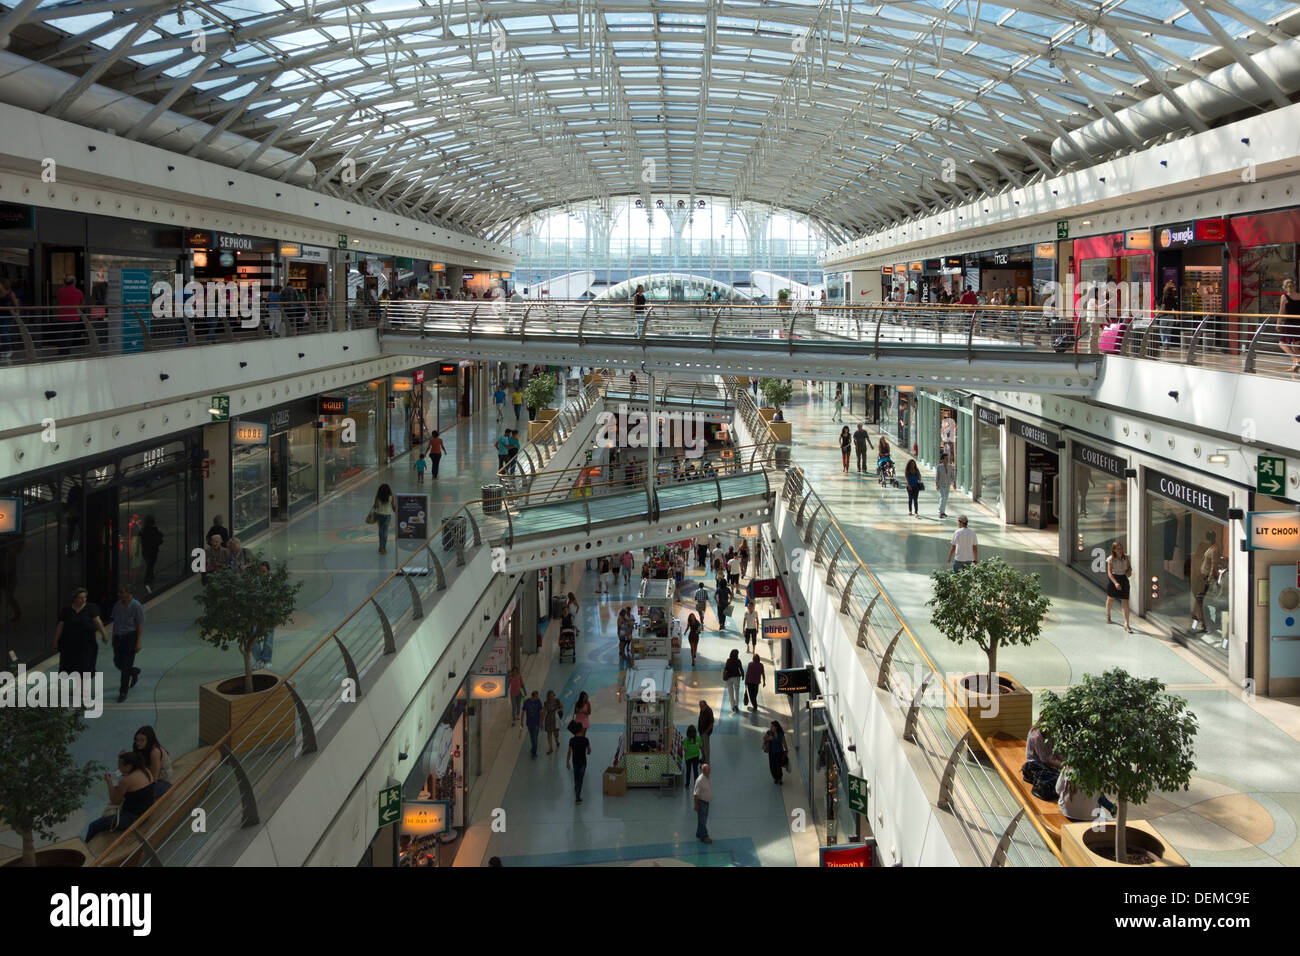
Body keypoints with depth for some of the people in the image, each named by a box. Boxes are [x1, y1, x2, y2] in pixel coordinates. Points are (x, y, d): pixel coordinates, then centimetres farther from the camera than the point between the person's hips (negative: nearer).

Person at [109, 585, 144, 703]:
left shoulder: (136, 606, -14)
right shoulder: (117, 605, 5)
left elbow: (140, 625, -14)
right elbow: (114, 622, 13)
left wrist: (139, 642, -18)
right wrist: (113, 639, 15)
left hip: (131, 637, -6)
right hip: (119, 638, 6)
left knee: (126, 665, -7)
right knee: (118, 663, 10)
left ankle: (123, 693, 2)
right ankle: (134, 672, 41)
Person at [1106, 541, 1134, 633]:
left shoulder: (1126, 557, -3)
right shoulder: (1111, 559, -16)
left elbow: (1129, 567, 14)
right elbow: (1109, 573, -21)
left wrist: (1129, 572, -10)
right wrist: (1115, 583, -34)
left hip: (1124, 579, 2)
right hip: (1113, 579, -2)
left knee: (1125, 602, -8)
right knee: (1111, 598, 18)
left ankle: (1126, 624, -9)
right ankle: (1108, 615, 49)